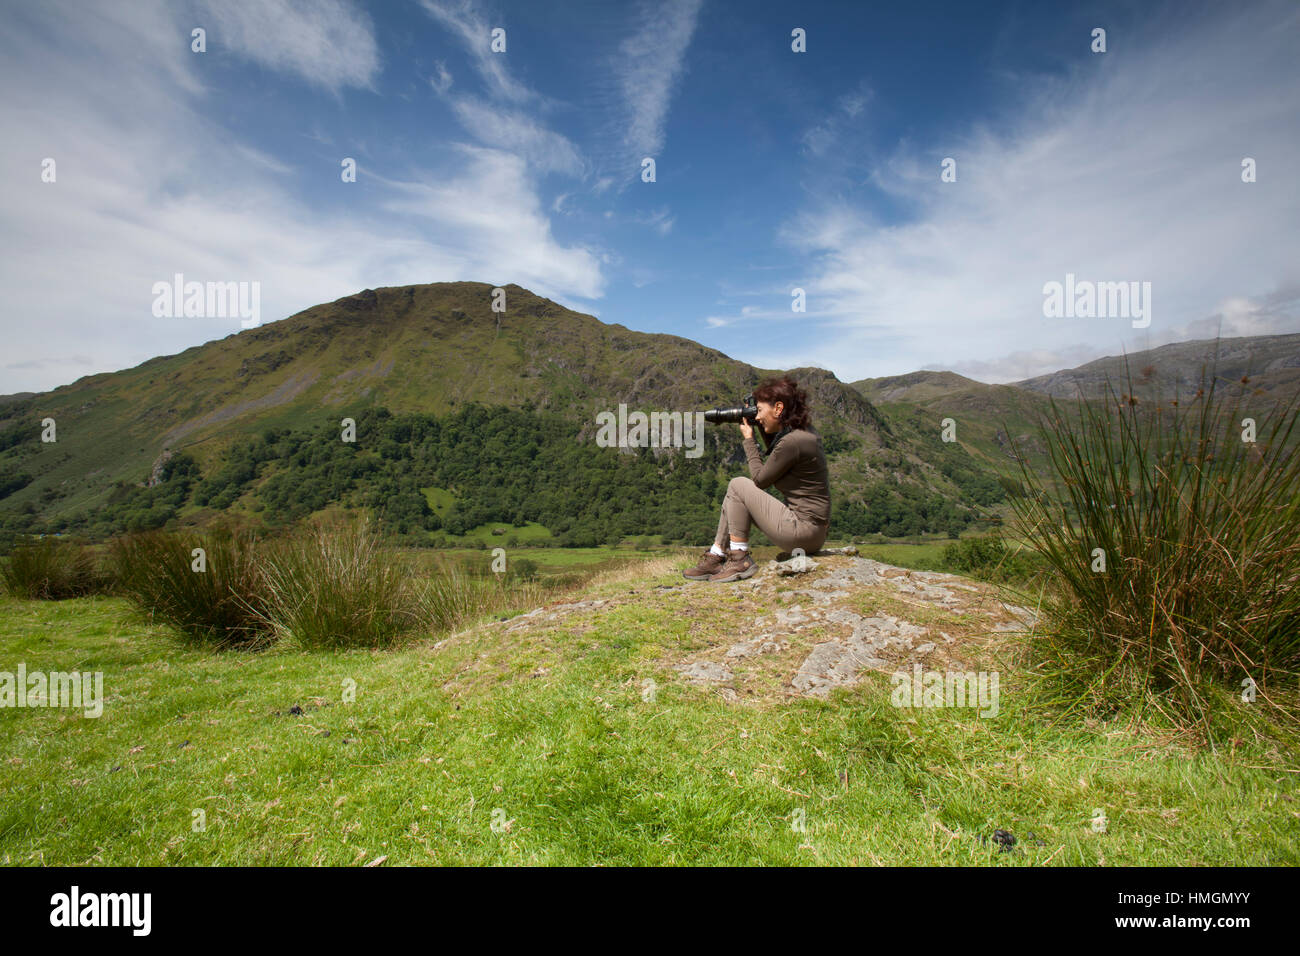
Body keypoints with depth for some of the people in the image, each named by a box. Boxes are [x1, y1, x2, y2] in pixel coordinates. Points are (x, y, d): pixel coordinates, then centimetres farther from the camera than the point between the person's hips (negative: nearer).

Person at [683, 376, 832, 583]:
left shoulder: (792, 442, -20)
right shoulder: (803, 433, 9)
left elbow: (760, 479, -8)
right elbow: (774, 460, 27)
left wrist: (749, 439, 2)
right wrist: (764, 432, 13)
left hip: (803, 532, -10)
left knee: (737, 485, -5)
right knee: (734, 497, 12)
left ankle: (740, 560, -3)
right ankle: (715, 558, 14)